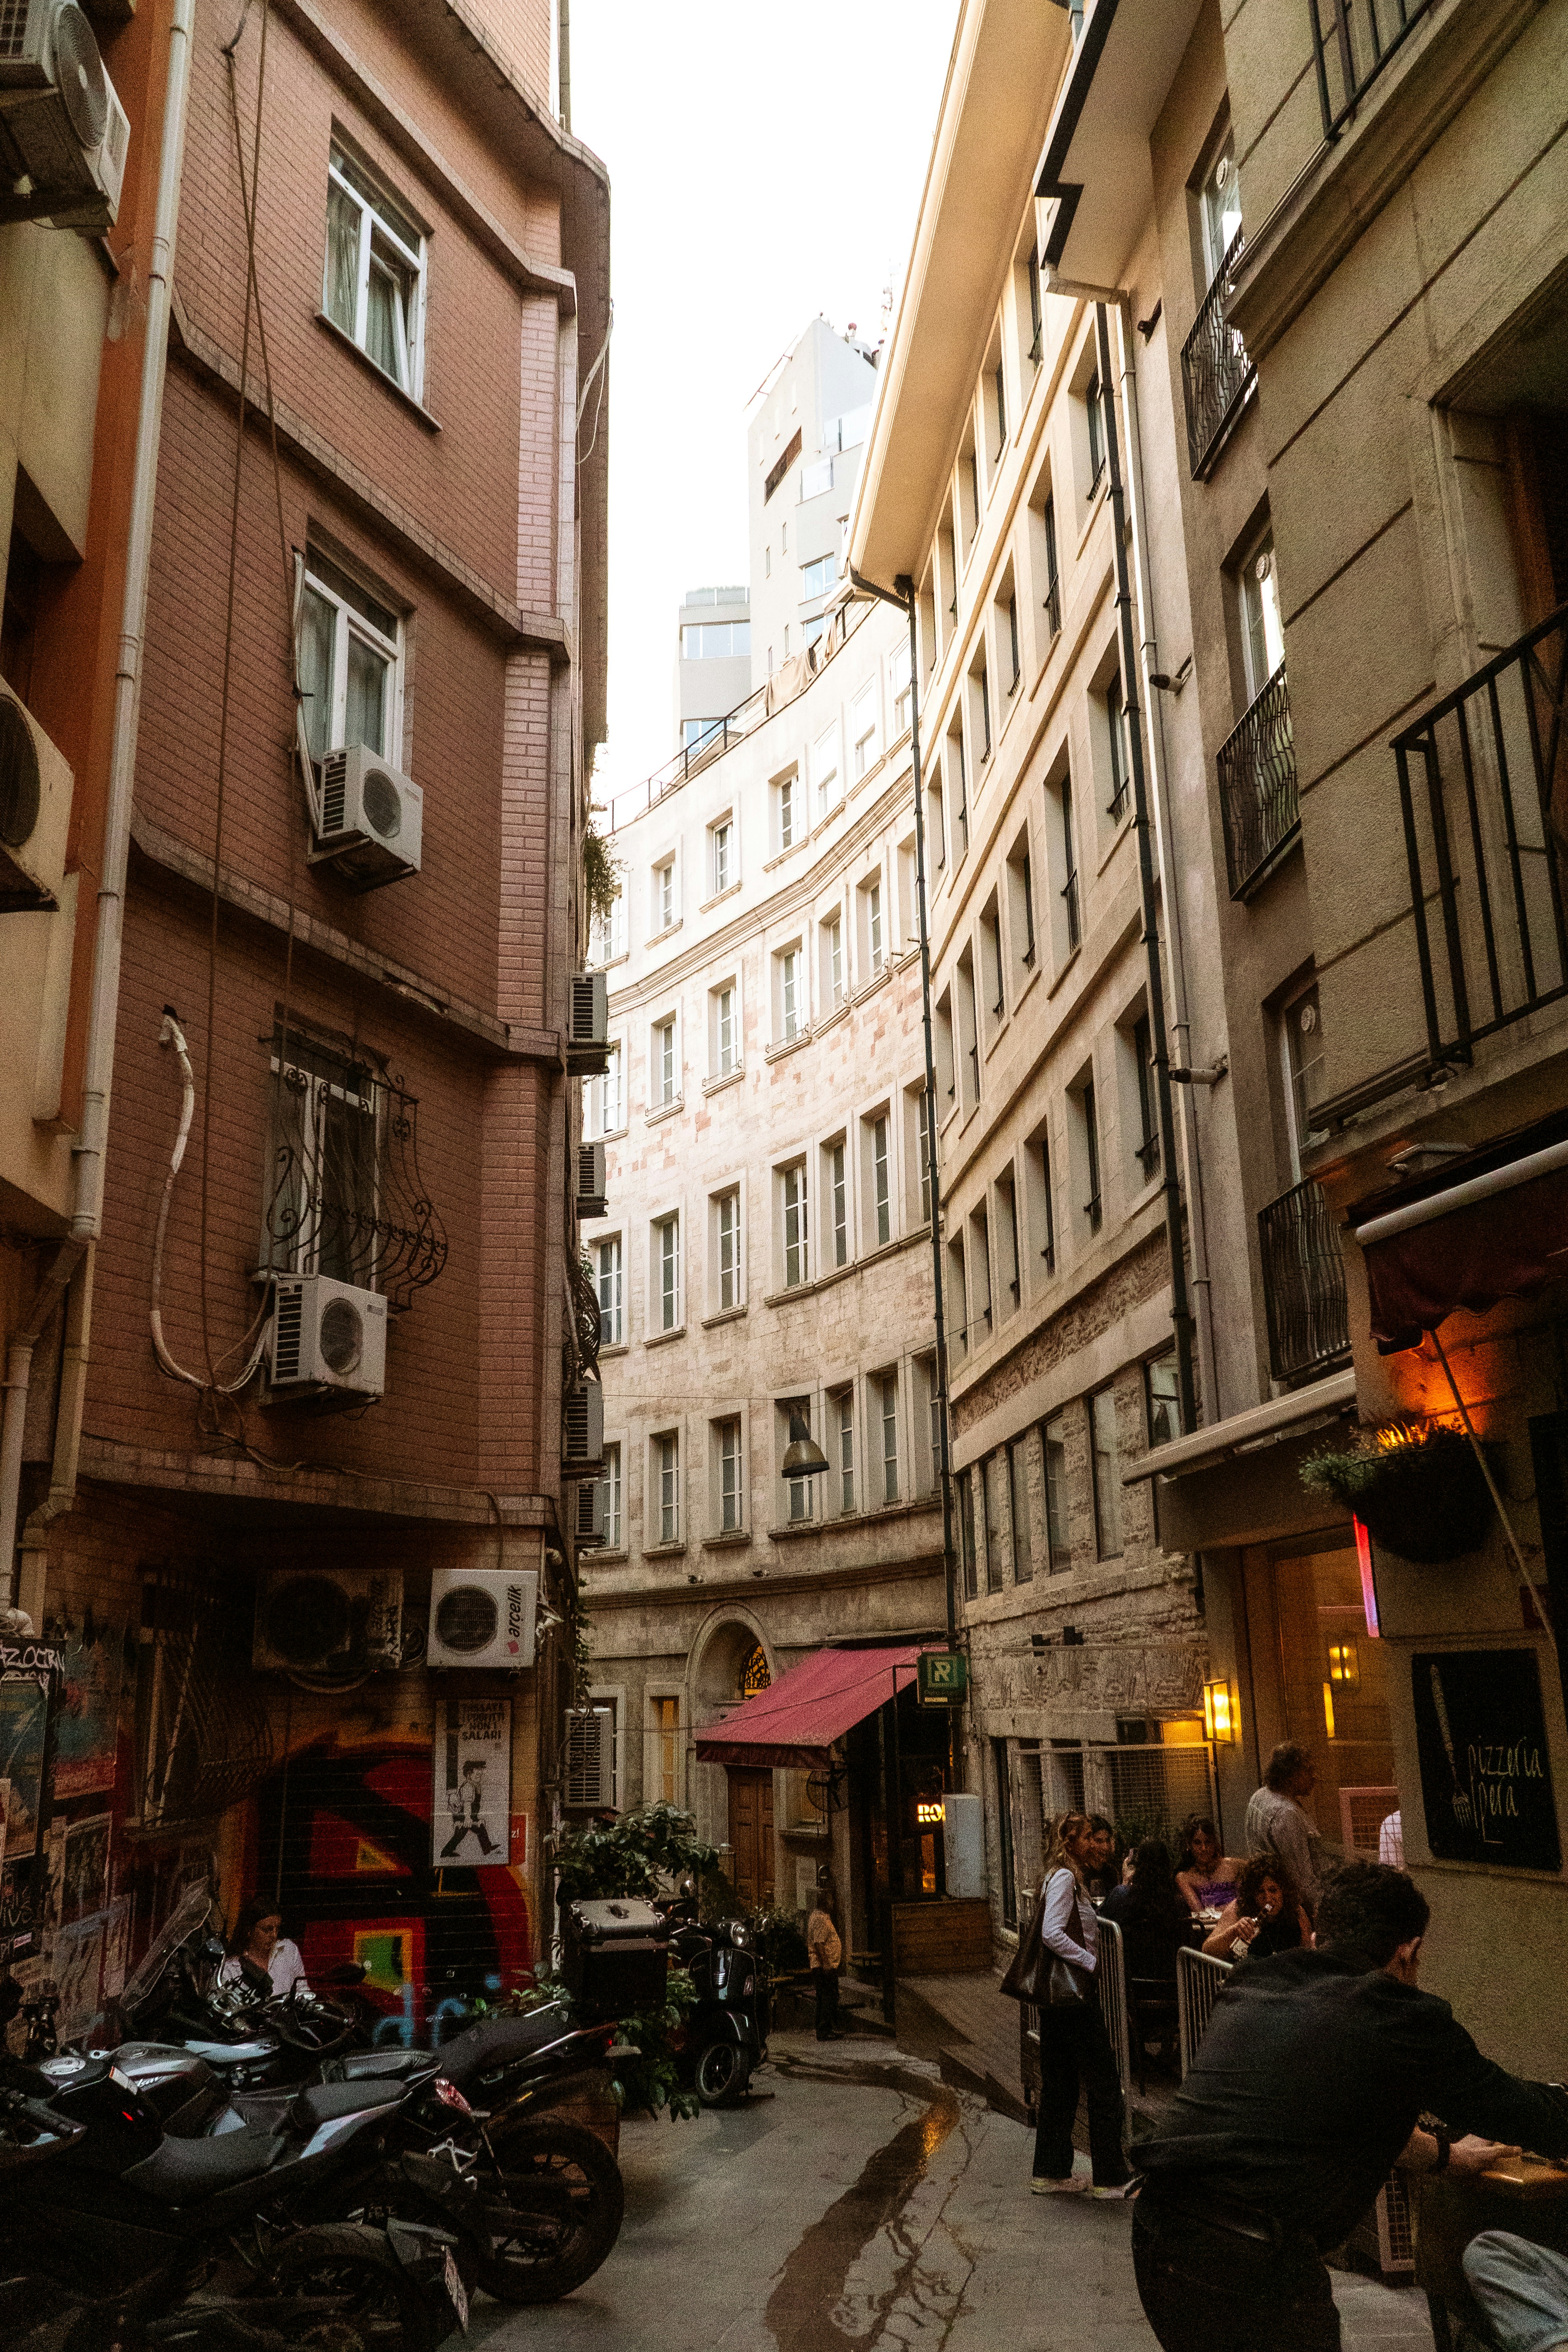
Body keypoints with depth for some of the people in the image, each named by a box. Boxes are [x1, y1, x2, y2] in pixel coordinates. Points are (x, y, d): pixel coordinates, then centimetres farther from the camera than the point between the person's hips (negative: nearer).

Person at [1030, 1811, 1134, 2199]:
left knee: (1060, 2085, 14)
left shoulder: (1065, 1877, 16)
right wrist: (1092, 1963, -17)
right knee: (1104, 2084, -2)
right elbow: (1053, 1933, -24)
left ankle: (1051, 2172, 21)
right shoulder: (1064, 1878, -15)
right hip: (1073, 1993, -10)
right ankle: (1110, 2177, 4)